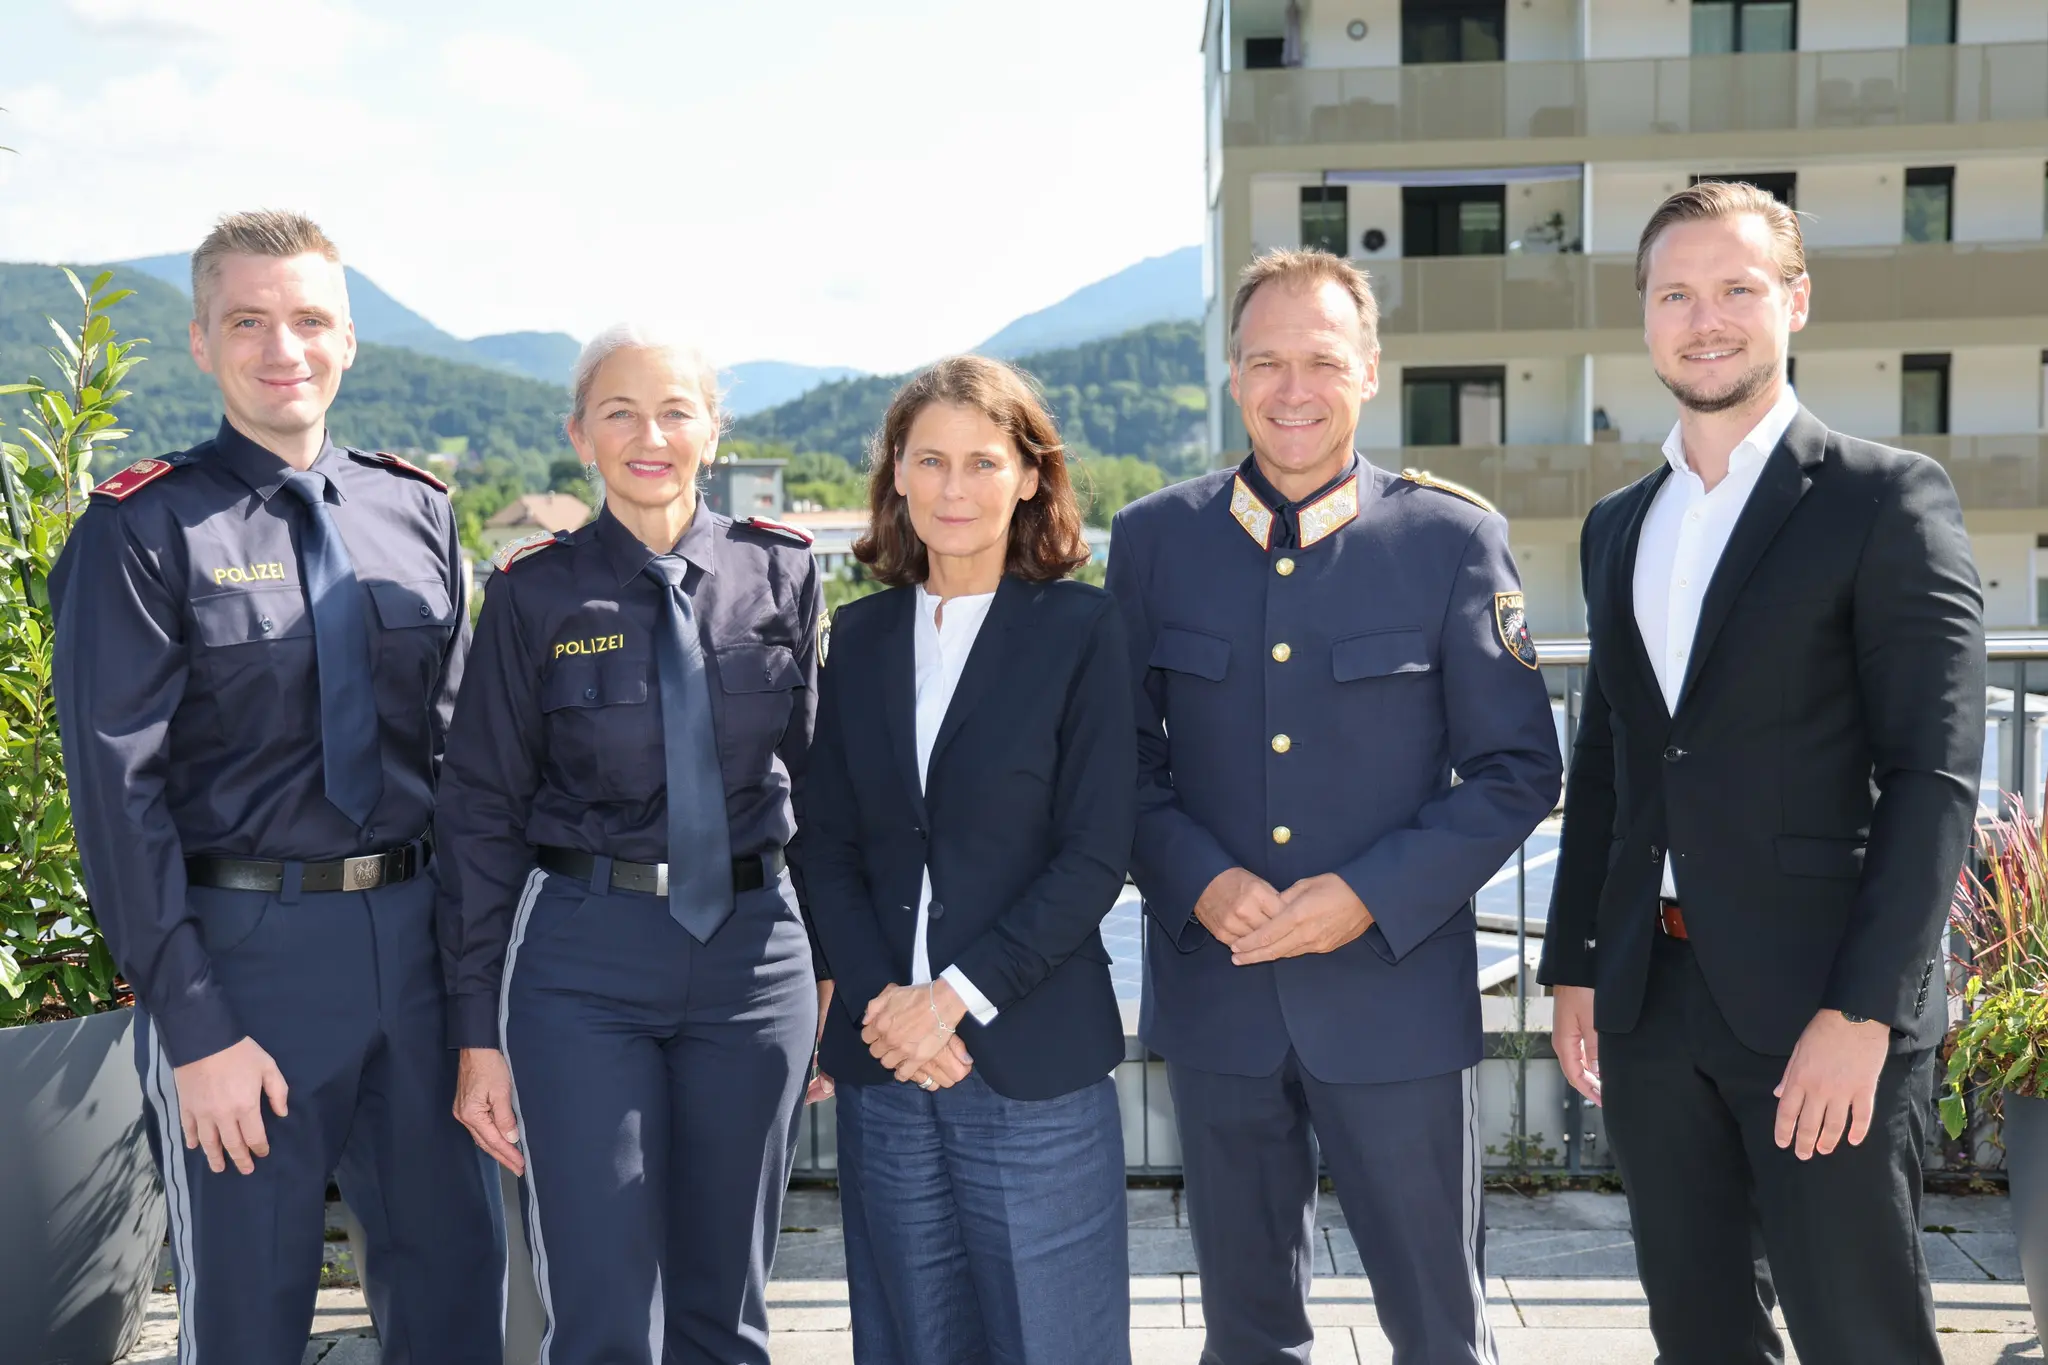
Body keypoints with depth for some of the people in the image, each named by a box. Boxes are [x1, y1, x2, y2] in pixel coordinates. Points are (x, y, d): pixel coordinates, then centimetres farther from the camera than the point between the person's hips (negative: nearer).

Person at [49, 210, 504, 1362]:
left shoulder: (417, 513, 6)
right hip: (248, 944, -4)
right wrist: (193, 1027, -14)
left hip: (413, 930, 4)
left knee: (456, 1271, 14)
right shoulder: (145, 531, -7)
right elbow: (118, 791, -10)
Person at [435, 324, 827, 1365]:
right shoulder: (536, 591, -1)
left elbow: (812, 777, 9)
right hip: (582, 964, -2)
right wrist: (478, 1032, -2)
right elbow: (481, 811, 1)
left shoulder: (780, 573, 4)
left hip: (754, 952, 2)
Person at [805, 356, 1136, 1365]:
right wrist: (880, 999, -7)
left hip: (1033, 1060, -3)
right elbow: (828, 846, 7)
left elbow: (1094, 858, -8)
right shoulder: (860, 636, 8)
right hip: (882, 1058, 4)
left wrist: (957, 996, -13)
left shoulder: (1082, 630, -4)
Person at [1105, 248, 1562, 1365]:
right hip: (1213, 992, 2)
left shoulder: (1453, 540, -3)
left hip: (1397, 993, -2)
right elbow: (1125, 757, 6)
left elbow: (1516, 770, -3)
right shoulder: (1153, 538, 3)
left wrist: (1372, 896, -14)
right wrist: (1198, 882, -12)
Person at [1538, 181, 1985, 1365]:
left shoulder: (1888, 498, -5)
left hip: (1822, 1001, -5)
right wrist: (1575, 964, 11)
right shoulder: (1619, 526, 13)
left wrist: (1860, 1010, -17)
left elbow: (1934, 775, -11)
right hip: (1651, 999, 6)